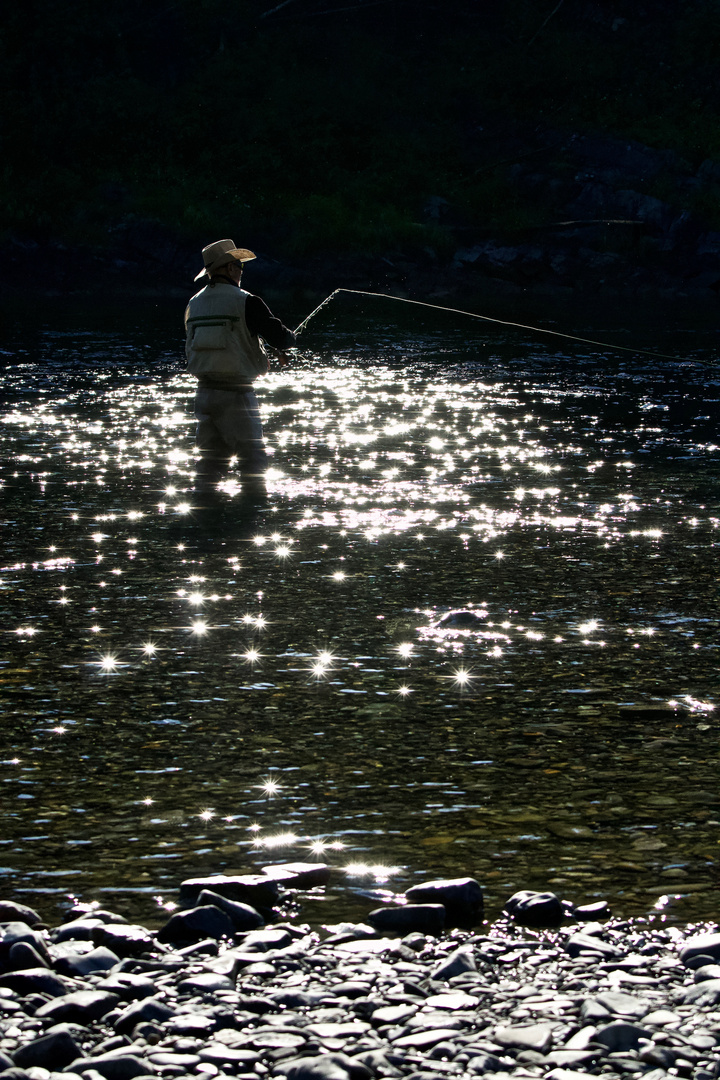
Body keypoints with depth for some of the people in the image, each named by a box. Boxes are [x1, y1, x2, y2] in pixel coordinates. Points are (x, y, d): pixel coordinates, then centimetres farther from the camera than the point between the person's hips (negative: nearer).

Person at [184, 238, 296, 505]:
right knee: (252, 455, 3)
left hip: (205, 391, 6)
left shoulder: (194, 304, 8)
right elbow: (280, 337, -14)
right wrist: (289, 339, 12)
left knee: (211, 454, 15)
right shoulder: (245, 302, -12)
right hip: (237, 392, -6)